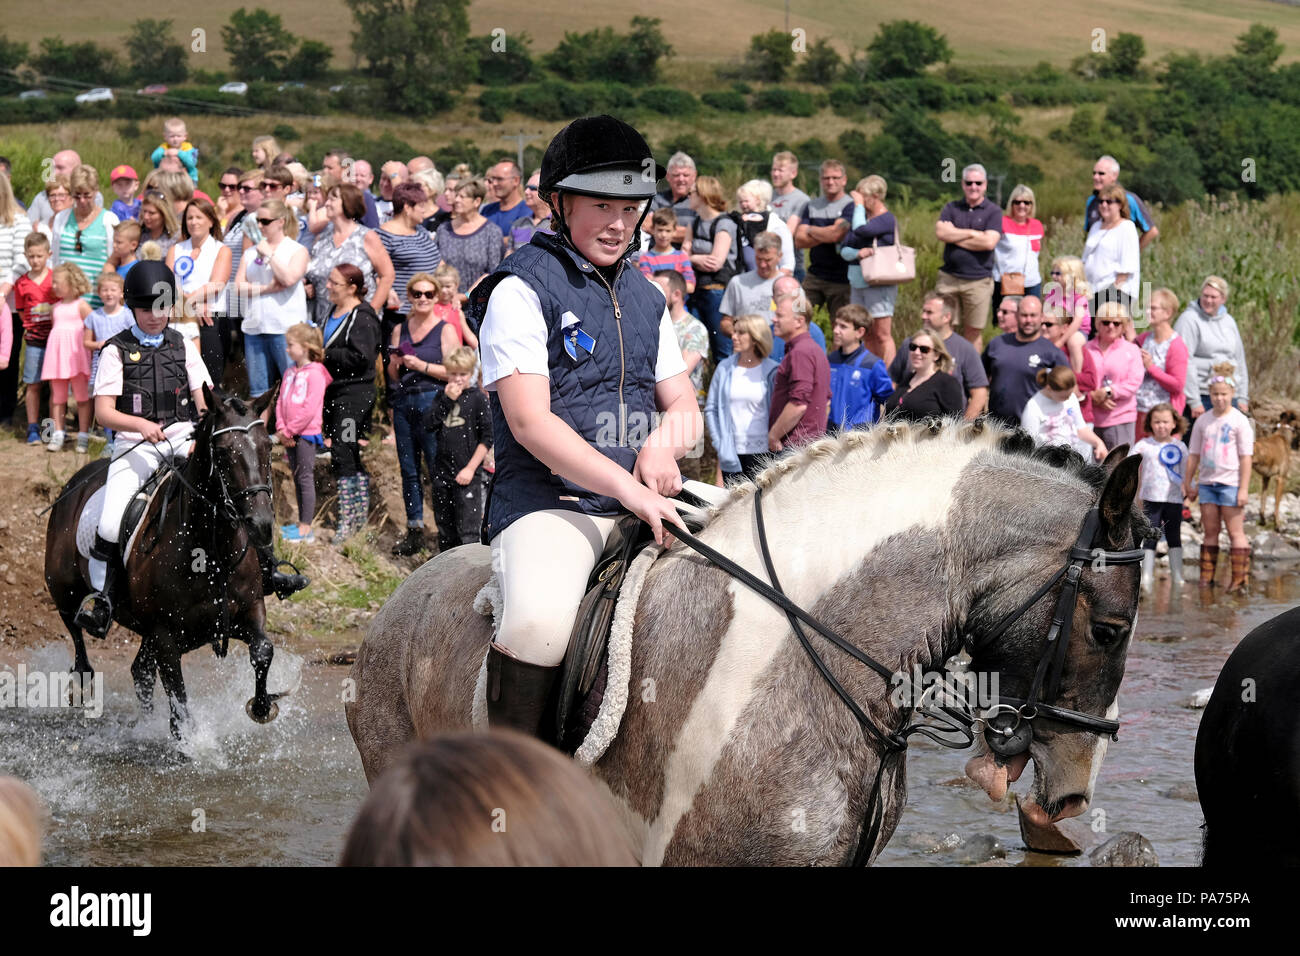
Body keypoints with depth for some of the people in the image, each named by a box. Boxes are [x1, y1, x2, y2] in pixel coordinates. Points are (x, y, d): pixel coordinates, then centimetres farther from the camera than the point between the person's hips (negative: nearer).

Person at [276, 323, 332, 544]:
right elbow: (280, 401, 12)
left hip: (307, 433, -8)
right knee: (297, 478, 12)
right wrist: (281, 428, -2)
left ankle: (306, 529, -4)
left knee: (305, 478, -6)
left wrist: (290, 431, -17)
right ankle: (302, 524, 19)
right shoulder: (290, 373, 13)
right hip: (290, 436, 8)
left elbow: (309, 409, -19)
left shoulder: (315, 374, -14)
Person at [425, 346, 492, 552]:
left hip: (467, 474, -5)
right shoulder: (443, 396, 9)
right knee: (444, 524, 14)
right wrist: (447, 400, -11)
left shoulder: (477, 398, -5)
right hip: (442, 471, 5)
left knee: (468, 529, -6)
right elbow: (429, 425, -3)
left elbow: (486, 438, -6)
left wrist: (471, 468, -11)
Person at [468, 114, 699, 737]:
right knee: (539, 618, -35)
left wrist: (663, 442, -6)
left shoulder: (644, 298, 19)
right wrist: (627, 486, -23)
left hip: (644, 504, 7)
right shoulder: (523, 288, -3)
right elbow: (530, 422, -13)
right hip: (546, 501, -7)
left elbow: (686, 410, 20)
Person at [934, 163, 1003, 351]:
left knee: (973, 332, 4)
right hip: (949, 277, 2)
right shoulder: (952, 208, 11)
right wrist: (973, 233, -8)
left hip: (978, 280, -2)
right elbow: (940, 232, -6)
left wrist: (955, 236, -6)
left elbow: (989, 242, -12)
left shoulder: (993, 212, 3)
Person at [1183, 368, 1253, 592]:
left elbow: (1245, 457, -5)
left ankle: (1239, 579, 0)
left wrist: (1244, 488, -10)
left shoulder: (1239, 421, -4)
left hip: (1231, 483, -4)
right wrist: (1187, 482, 12)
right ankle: (1206, 577, 11)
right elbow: (1194, 454, 14)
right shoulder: (1203, 420, 8)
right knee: (1210, 531, 8)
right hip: (1207, 482, 4)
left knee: (1235, 531, -2)